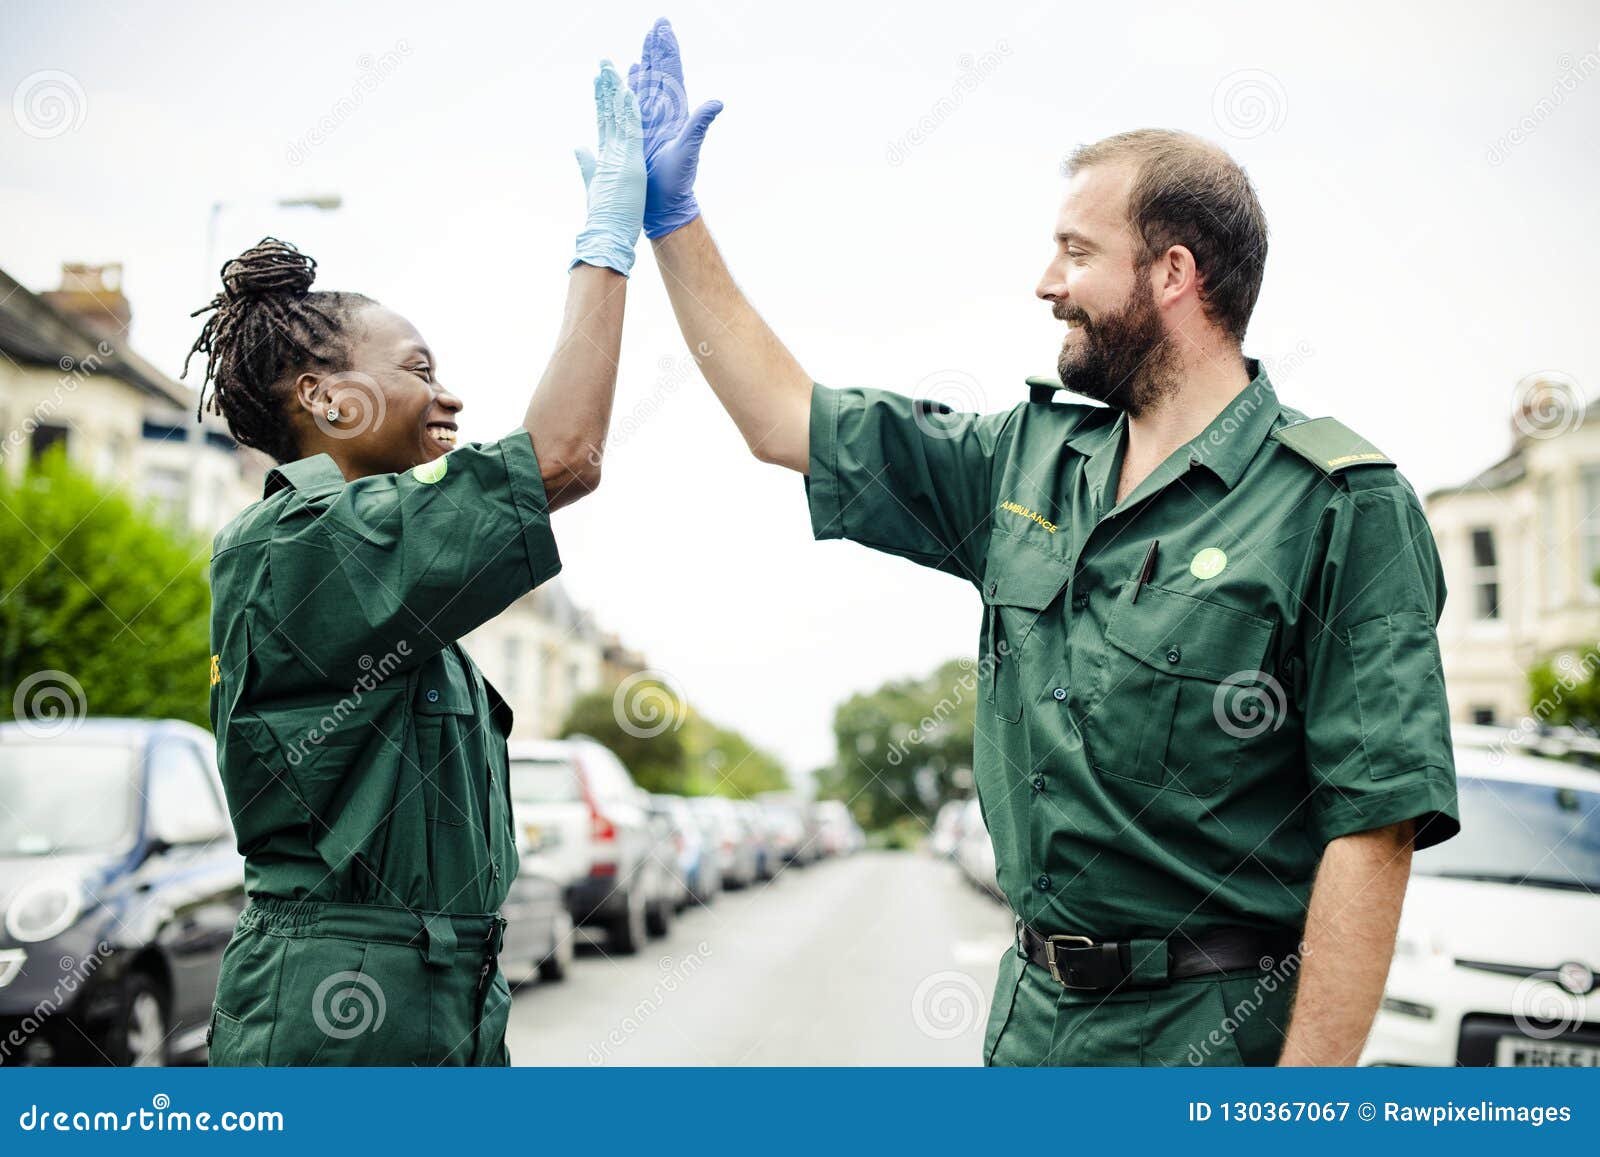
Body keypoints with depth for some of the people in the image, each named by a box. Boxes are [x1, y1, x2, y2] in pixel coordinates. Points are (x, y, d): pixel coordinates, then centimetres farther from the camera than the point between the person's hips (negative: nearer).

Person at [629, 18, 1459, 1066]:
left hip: (1219, 1033, -6)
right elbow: (785, 420, 13)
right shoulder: (1027, 464, 6)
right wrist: (673, 218, 13)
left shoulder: (1343, 506, -13)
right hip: (1032, 1016, 6)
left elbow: (1374, 820, -18)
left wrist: (1300, 1115, -21)